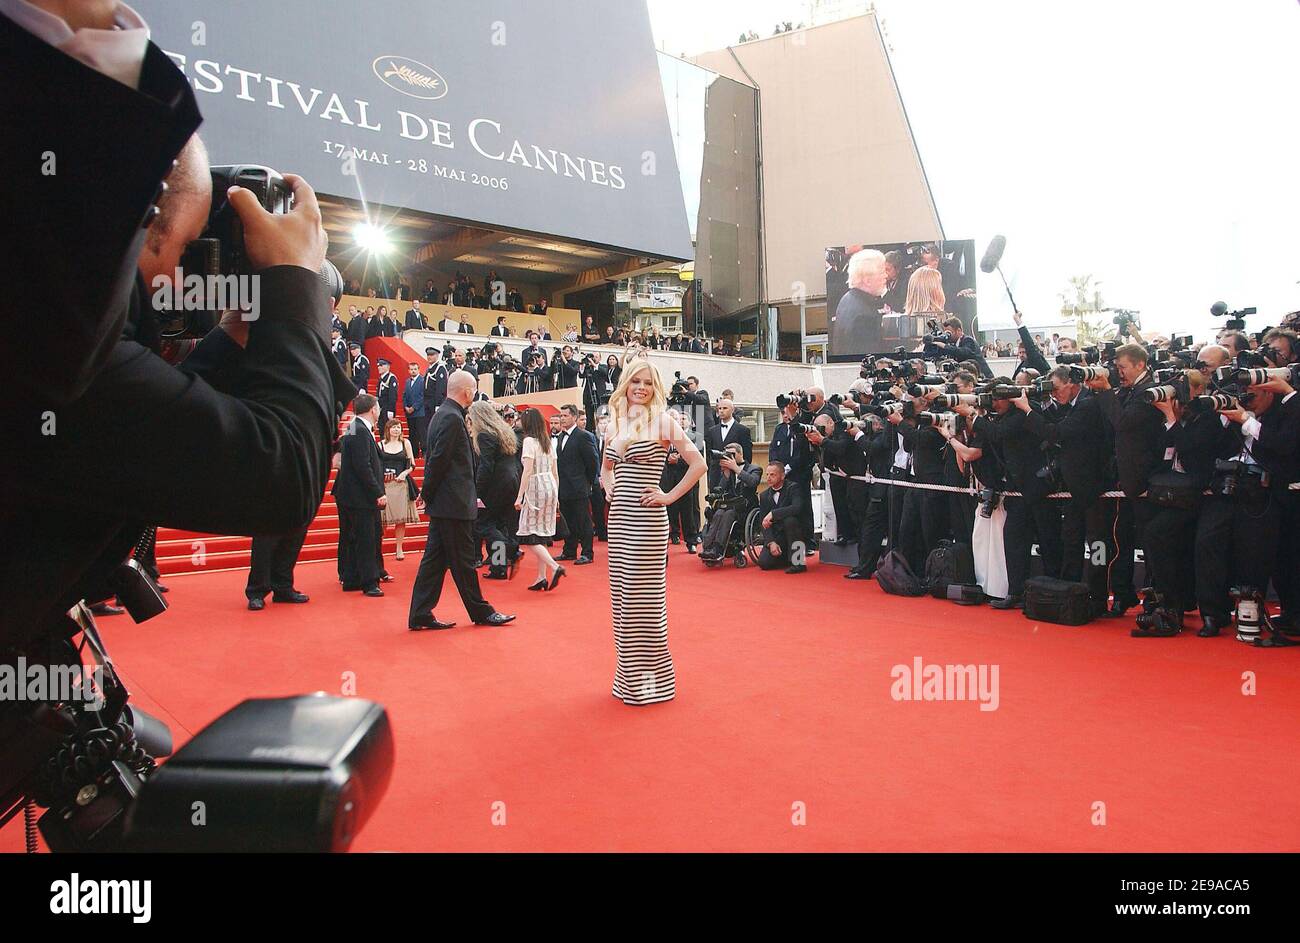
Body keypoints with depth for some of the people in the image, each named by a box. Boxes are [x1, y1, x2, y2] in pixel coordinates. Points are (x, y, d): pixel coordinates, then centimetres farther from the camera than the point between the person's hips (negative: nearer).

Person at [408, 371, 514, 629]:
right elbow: (438, 460, -19)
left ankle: (420, 615, 14)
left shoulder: (442, 414, 14)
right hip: (452, 502, -10)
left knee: (435, 558, 10)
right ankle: (481, 611, 13)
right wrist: (428, 495, -9)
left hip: (444, 502, 10)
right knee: (462, 560, 2)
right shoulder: (452, 418, -16)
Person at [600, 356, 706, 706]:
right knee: (621, 594, 10)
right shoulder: (615, 422, 12)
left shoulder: (661, 420, -6)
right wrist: (609, 490, 10)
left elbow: (698, 464, -11)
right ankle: (629, 674, 23)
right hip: (618, 517, 6)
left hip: (647, 519, -6)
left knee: (644, 594, -2)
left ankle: (652, 677, 12)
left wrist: (670, 496, -11)